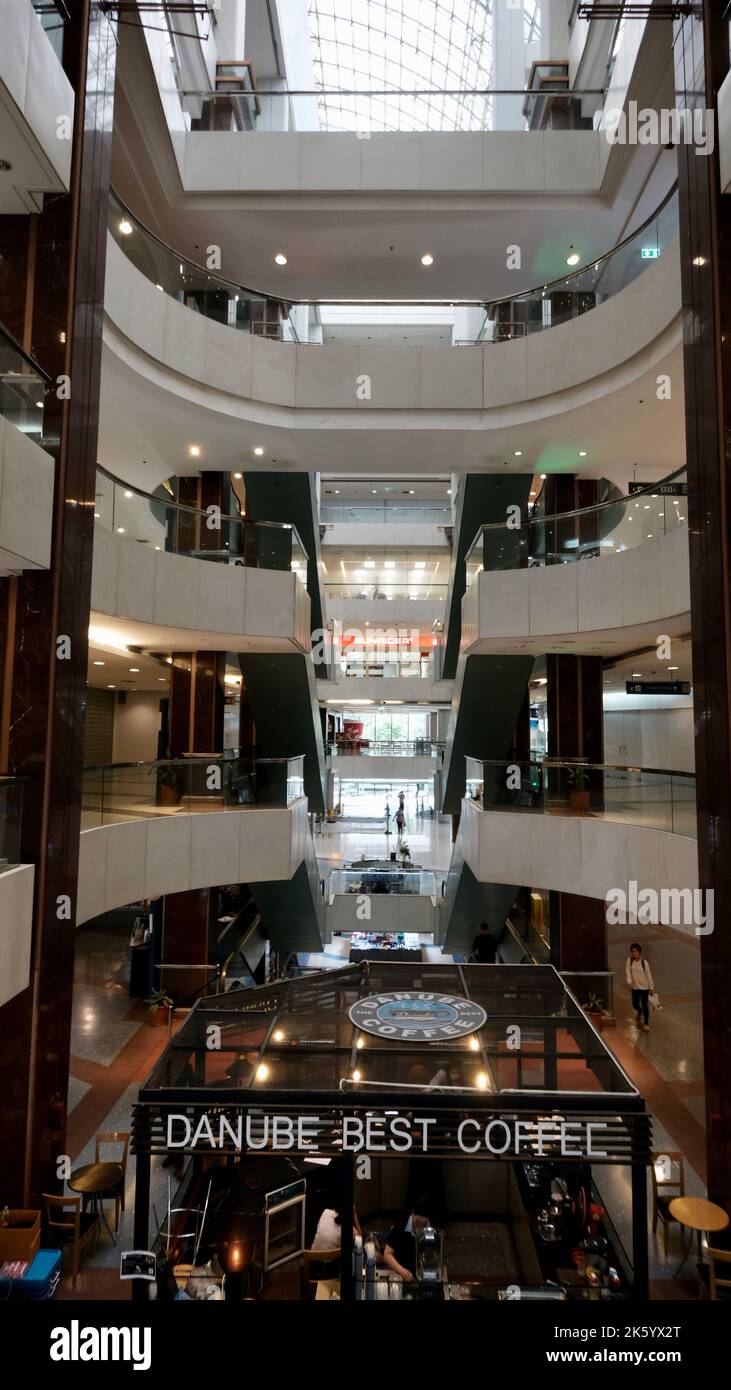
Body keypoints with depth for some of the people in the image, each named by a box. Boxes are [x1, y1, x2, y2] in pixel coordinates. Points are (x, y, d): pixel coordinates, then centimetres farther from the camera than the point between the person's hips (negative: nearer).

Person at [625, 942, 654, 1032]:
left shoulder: (644, 962, -14)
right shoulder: (629, 960, -10)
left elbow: (648, 975, -6)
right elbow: (628, 972, -14)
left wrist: (651, 987, 0)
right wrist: (629, 981, -29)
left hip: (644, 987, -2)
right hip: (635, 987, 2)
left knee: (645, 1005, 2)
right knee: (635, 1005, 12)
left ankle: (646, 1023, 20)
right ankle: (639, 1012, 47)